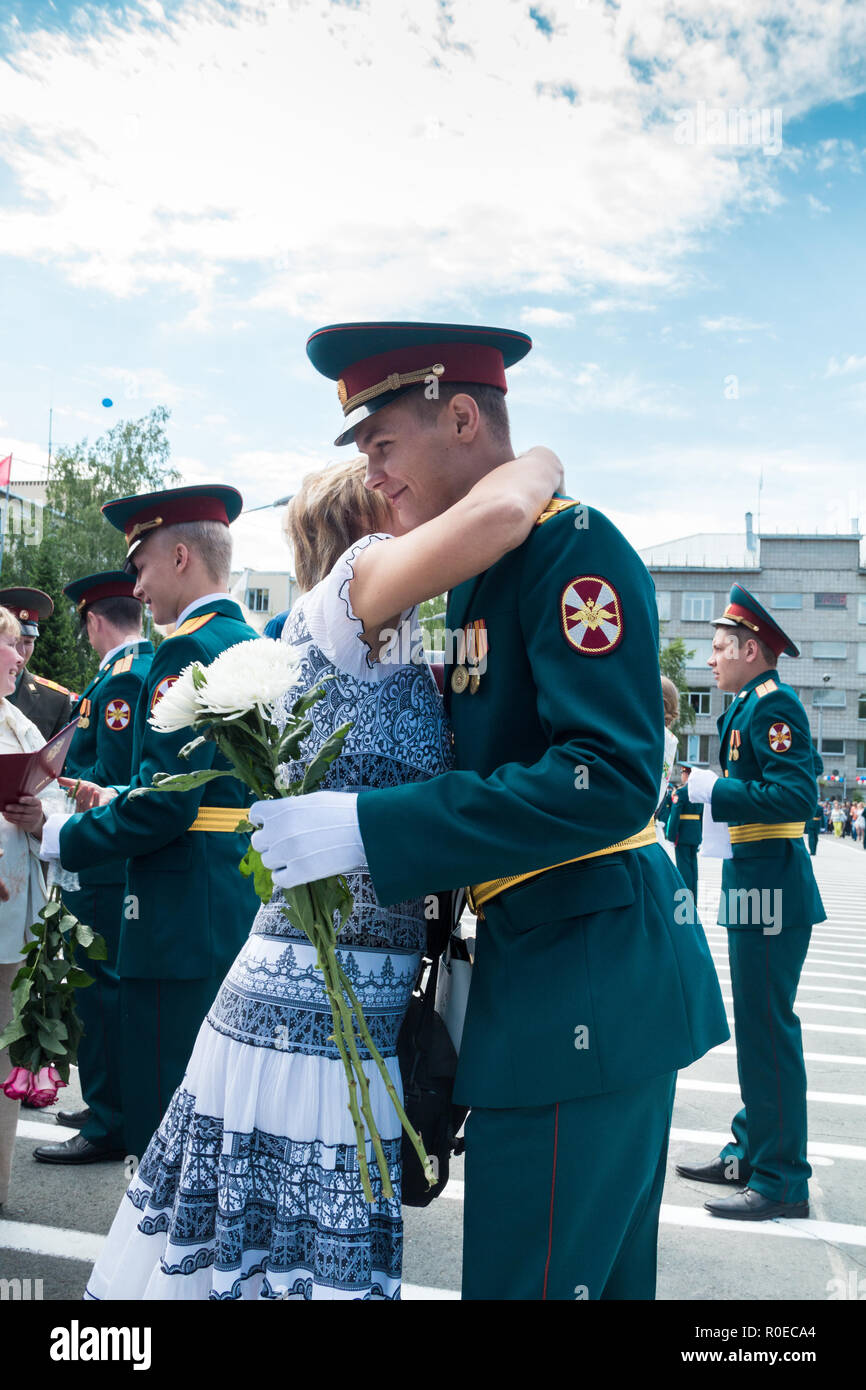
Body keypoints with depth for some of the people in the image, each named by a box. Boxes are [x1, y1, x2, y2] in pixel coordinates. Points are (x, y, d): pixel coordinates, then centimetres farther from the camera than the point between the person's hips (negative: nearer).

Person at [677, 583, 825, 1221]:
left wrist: (716, 791, -18)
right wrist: (717, 795, 11)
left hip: (771, 890, -10)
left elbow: (797, 795, -25)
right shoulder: (750, 707, 16)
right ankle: (749, 1153, 29)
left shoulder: (774, 703, -14)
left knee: (768, 1030, -3)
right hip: (753, 886, 10)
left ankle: (781, 1181, 7)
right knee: (757, 1025, 17)